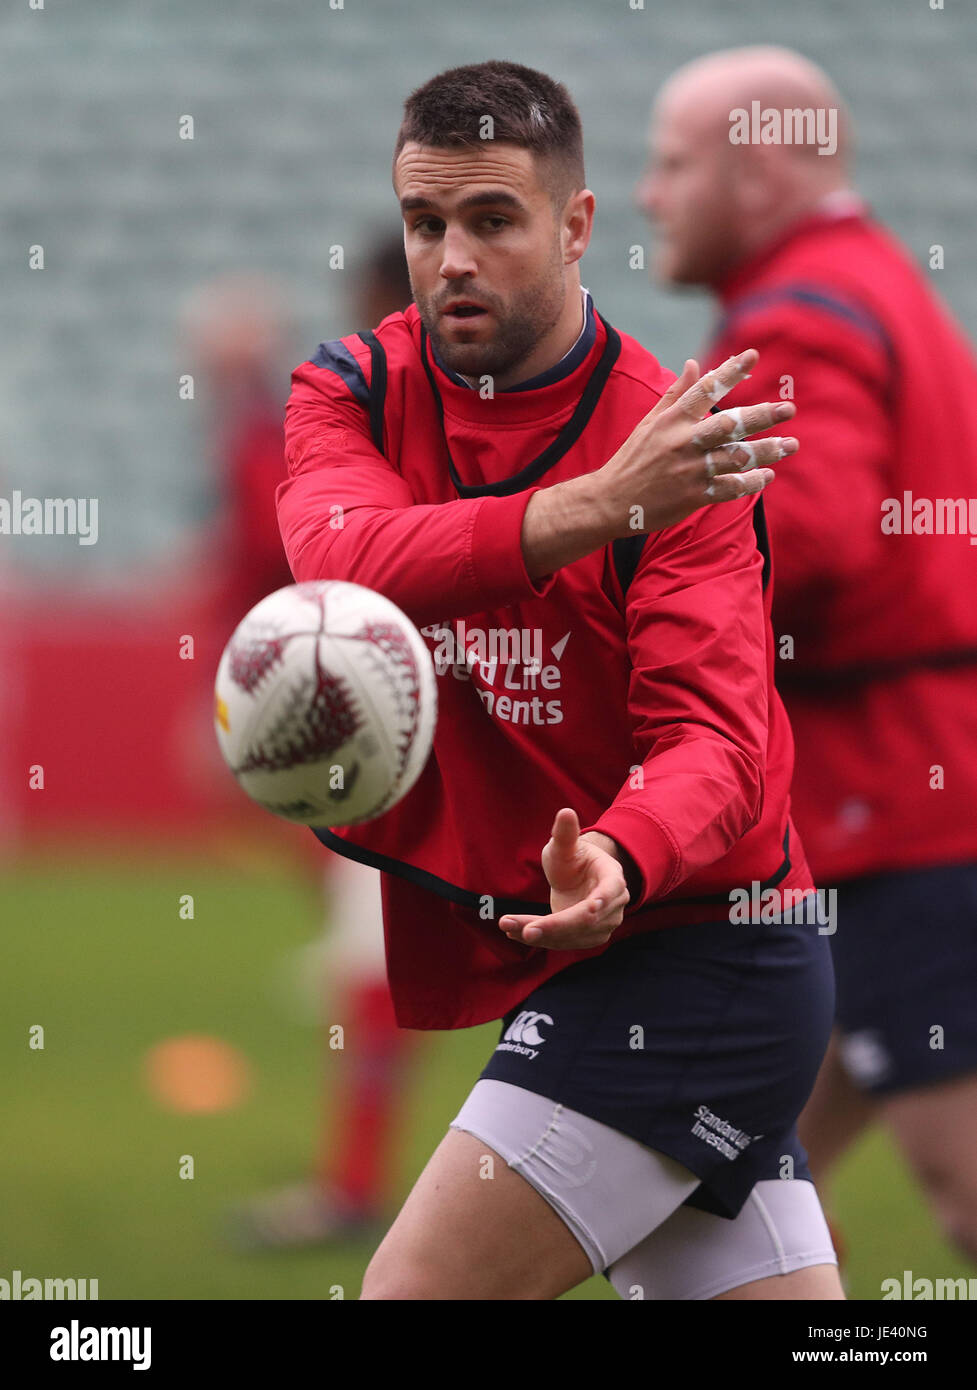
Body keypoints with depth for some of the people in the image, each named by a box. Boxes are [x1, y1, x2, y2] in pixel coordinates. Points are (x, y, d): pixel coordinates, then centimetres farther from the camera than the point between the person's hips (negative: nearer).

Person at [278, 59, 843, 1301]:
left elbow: (716, 744, -20)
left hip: (692, 955, -6)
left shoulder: (669, 441, -12)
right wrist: (591, 508, -38)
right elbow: (342, 560, -23)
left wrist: (616, 866, -42)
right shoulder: (350, 394, 1)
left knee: (414, 1289, -16)